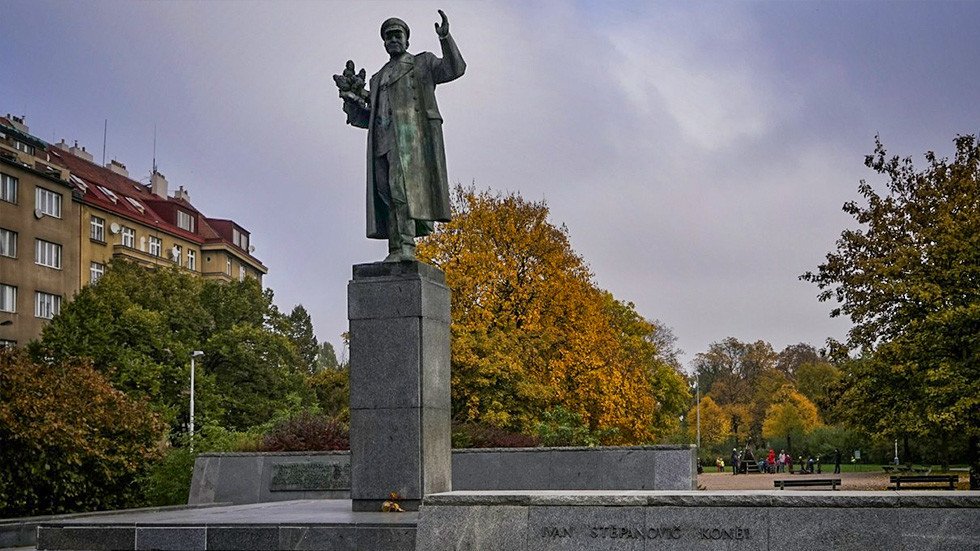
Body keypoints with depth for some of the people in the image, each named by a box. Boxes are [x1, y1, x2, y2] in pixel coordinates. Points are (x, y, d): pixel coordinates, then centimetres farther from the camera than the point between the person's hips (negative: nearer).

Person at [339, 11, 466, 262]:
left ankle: (406, 247, -32)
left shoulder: (423, 63, 19)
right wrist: (350, 99, 8)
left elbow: (455, 69, 0)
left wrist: (445, 38, -15)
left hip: (411, 130, -6)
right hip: (383, 138, 6)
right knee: (387, 193, -8)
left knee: (402, 185, -23)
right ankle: (395, 252, -13)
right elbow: (367, 118, 25)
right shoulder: (378, 78, 32)